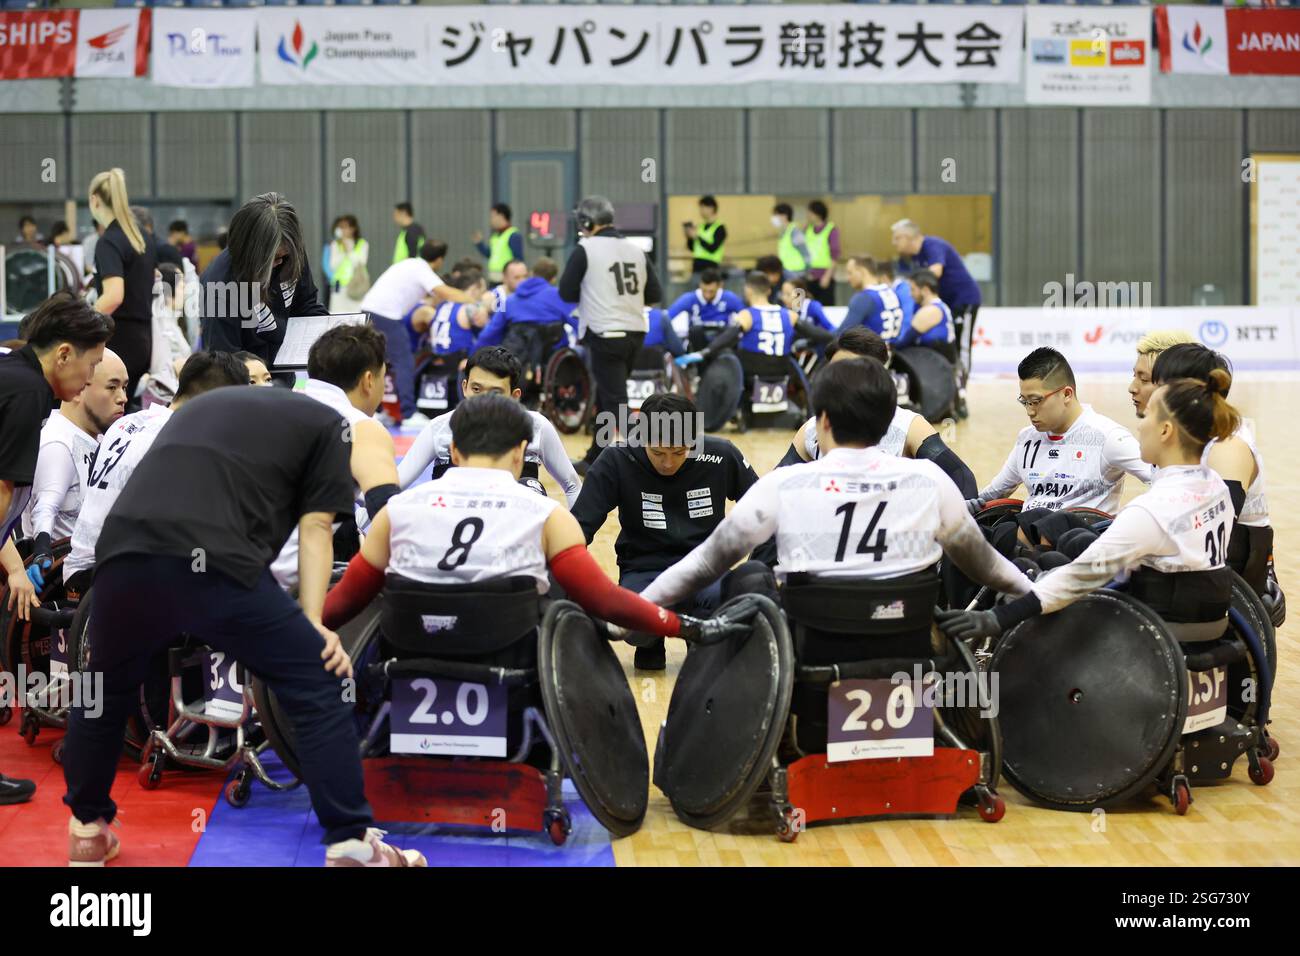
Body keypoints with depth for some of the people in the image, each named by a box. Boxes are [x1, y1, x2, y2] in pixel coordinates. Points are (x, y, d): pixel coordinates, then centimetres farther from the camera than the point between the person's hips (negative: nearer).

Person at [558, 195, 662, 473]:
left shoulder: (586, 249, -8)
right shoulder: (636, 250, 8)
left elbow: (566, 293, -5)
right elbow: (655, 295, 9)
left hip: (605, 335, -7)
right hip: (635, 333, 7)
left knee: (615, 402, -6)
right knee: (606, 398, 21)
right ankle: (595, 459, 30)